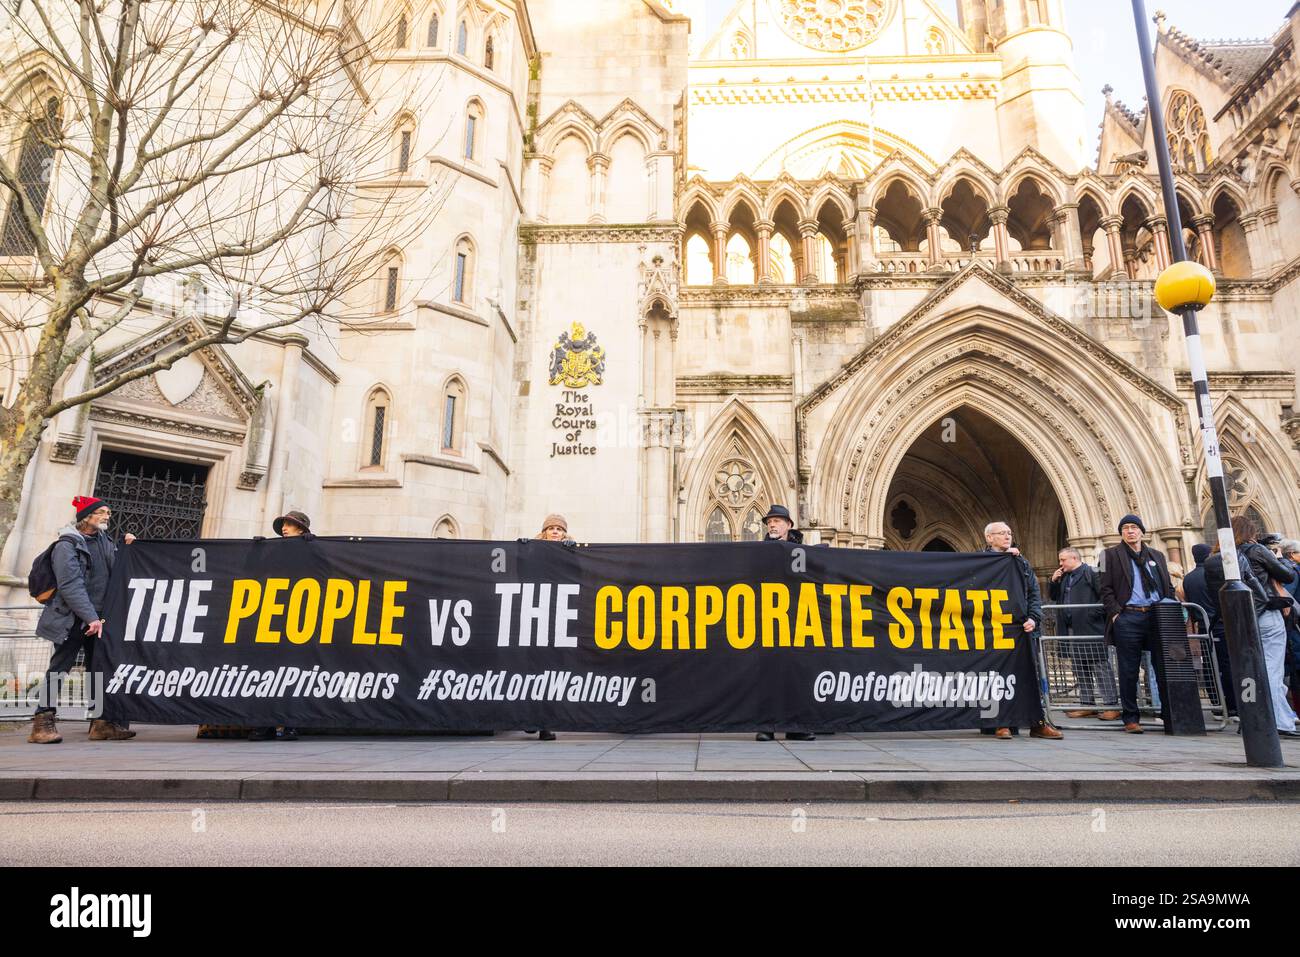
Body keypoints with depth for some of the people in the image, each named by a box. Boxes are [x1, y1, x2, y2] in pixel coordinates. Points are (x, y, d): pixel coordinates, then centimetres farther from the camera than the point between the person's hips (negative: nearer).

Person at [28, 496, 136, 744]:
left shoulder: (104, 540, 12)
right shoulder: (67, 545, -9)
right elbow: (71, 586, -16)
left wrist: (127, 548, 1)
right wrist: (91, 618, -21)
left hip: (99, 618, 6)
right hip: (72, 619, -6)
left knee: (100, 668, 7)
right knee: (60, 667, -3)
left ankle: (102, 723, 11)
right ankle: (43, 722, 5)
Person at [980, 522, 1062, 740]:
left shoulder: (1021, 561, 16)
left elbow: (1034, 591, 12)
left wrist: (1033, 618, -4)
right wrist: (1006, 557, -10)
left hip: (1022, 626, 5)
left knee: (1030, 673, 4)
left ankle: (1038, 723, 11)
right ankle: (1001, 723, 6)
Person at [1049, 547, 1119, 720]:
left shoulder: (1091, 573, -7)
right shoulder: (1063, 577, 18)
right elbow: (1053, 596, 22)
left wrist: (1095, 612, -17)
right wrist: (1053, 581, 7)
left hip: (1091, 628, -8)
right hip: (1071, 631, 9)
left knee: (1100, 667, -5)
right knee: (1079, 668, 10)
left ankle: (1111, 705, -1)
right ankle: (1087, 704, 16)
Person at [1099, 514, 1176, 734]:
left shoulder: (1157, 556, 19)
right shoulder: (1111, 554, 7)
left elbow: (1168, 587, 19)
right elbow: (1106, 588, 1)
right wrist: (1115, 612, -9)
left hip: (1157, 616, 3)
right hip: (1128, 618, -3)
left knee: (1165, 667, 2)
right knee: (1129, 671, 0)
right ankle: (1131, 718, 7)